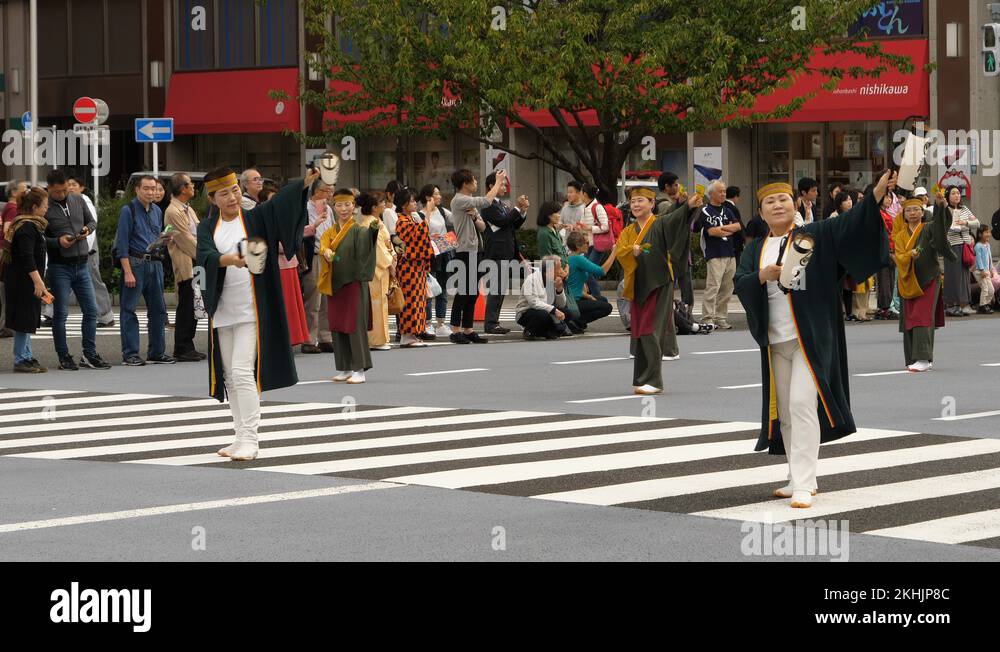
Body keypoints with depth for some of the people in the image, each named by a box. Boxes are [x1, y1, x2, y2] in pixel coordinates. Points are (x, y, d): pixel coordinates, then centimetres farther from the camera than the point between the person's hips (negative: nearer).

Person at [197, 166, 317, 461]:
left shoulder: (255, 219, 0)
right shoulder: (207, 228, 6)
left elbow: (280, 201, -18)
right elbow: (205, 257, -13)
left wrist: (306, 181, -36)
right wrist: (228, 259, -34)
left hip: (250, 311, -4)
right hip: (222, 312, 4)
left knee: (242, 372, -13)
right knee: (230, 377, 9)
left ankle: (250, 440, -9)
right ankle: (242, 437, 18)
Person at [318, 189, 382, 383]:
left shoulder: (357, 230, -1)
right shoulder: (329, 232, 12)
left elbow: (365, 236, -24)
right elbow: (323, 246, -7)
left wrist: (373, 228, -47)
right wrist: (326, 252, -31)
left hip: (354, 281, -5)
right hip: (334, 284, 5)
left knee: (355, 324, -8)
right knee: (337, 325, 6)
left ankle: (359, 370, -7)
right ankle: (343, 368, 14)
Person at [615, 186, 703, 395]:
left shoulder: (660, 224, -2)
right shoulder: (628, 232, 14)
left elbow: (675, 218, -22)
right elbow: (619, 252, -1)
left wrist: (689, 206, -43)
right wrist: (632, 251, -23)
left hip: (659, 285, -5)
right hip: (638, 287, 6)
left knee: (651, 333, -11)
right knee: (640, 334, 8)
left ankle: (652, 380, -10)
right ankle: (644, 380, 17)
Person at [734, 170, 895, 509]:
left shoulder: (814, 236, 1)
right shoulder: (756, 250, 12)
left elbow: (849, 224, -12)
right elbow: (740, 285, 1)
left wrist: (877, 193, -26)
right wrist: (763, 275, -19)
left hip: (810, 338, -5)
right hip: (775, 341, 5)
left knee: (803, 405, -14)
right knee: (786, 413, 10)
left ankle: (803, 486, -14)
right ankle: (800, 479, 22)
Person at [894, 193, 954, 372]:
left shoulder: (929, 229, 1)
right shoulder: (900, 235, 10)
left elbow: (943, 221, -19)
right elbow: (898, 256, -2)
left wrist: (941, 205, -37)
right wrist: (910, 255, -24)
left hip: (928, 278, -4)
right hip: (909, 281, 4)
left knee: (923, 317, -14)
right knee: (910, 318, 4)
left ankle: (924, 358, -20)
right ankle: (913, 358, 13)